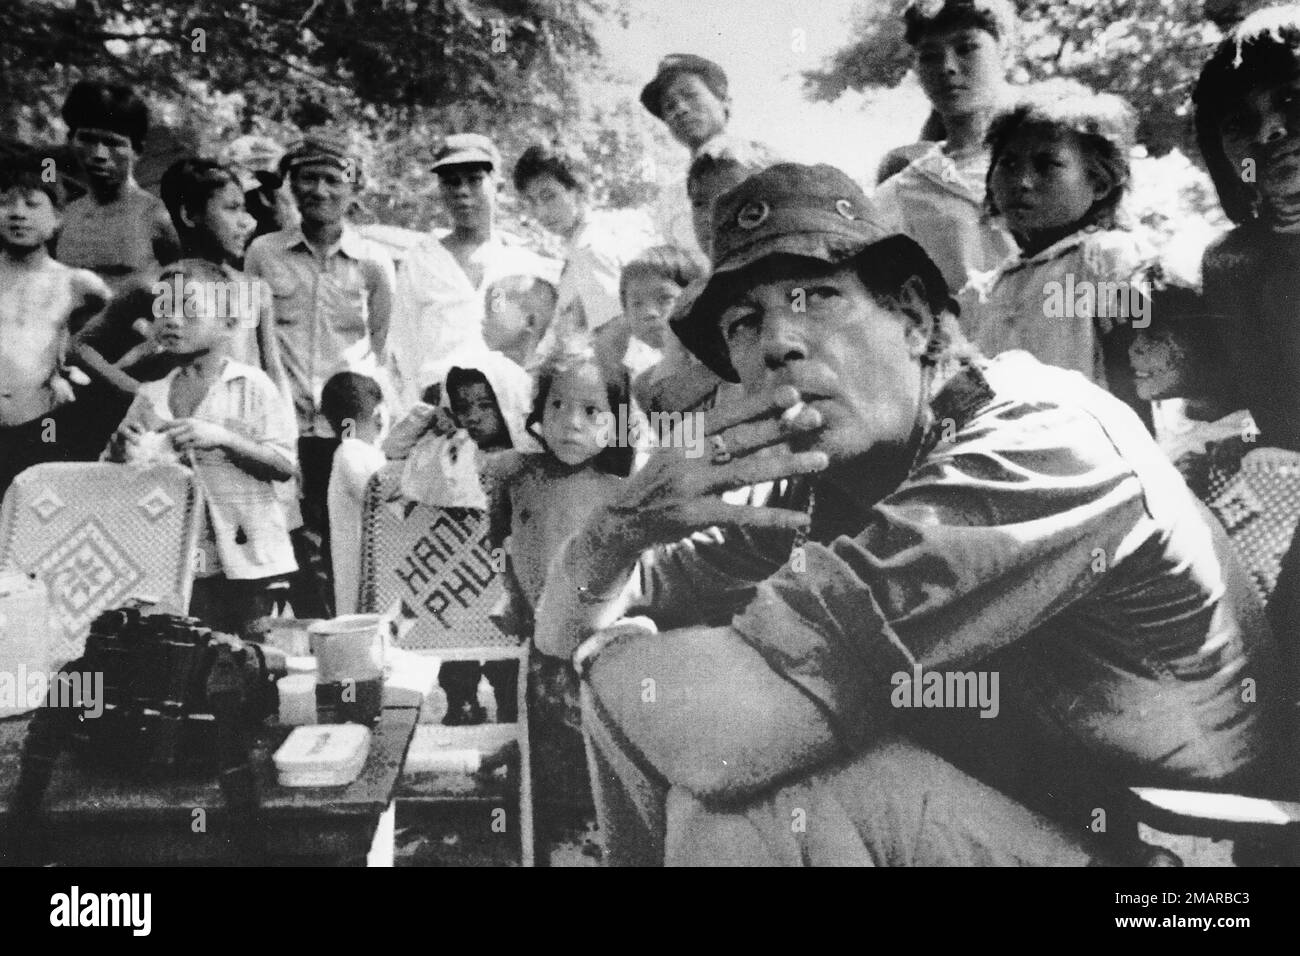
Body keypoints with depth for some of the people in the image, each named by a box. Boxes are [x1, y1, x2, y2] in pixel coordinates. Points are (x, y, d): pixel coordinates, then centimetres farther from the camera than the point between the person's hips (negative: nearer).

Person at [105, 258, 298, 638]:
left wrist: (222, 438, -21)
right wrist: (119, 446, -6)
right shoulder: (150, 397, 9)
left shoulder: (253, 386, -3)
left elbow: (286, 465, -10)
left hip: (248, 563, -3)